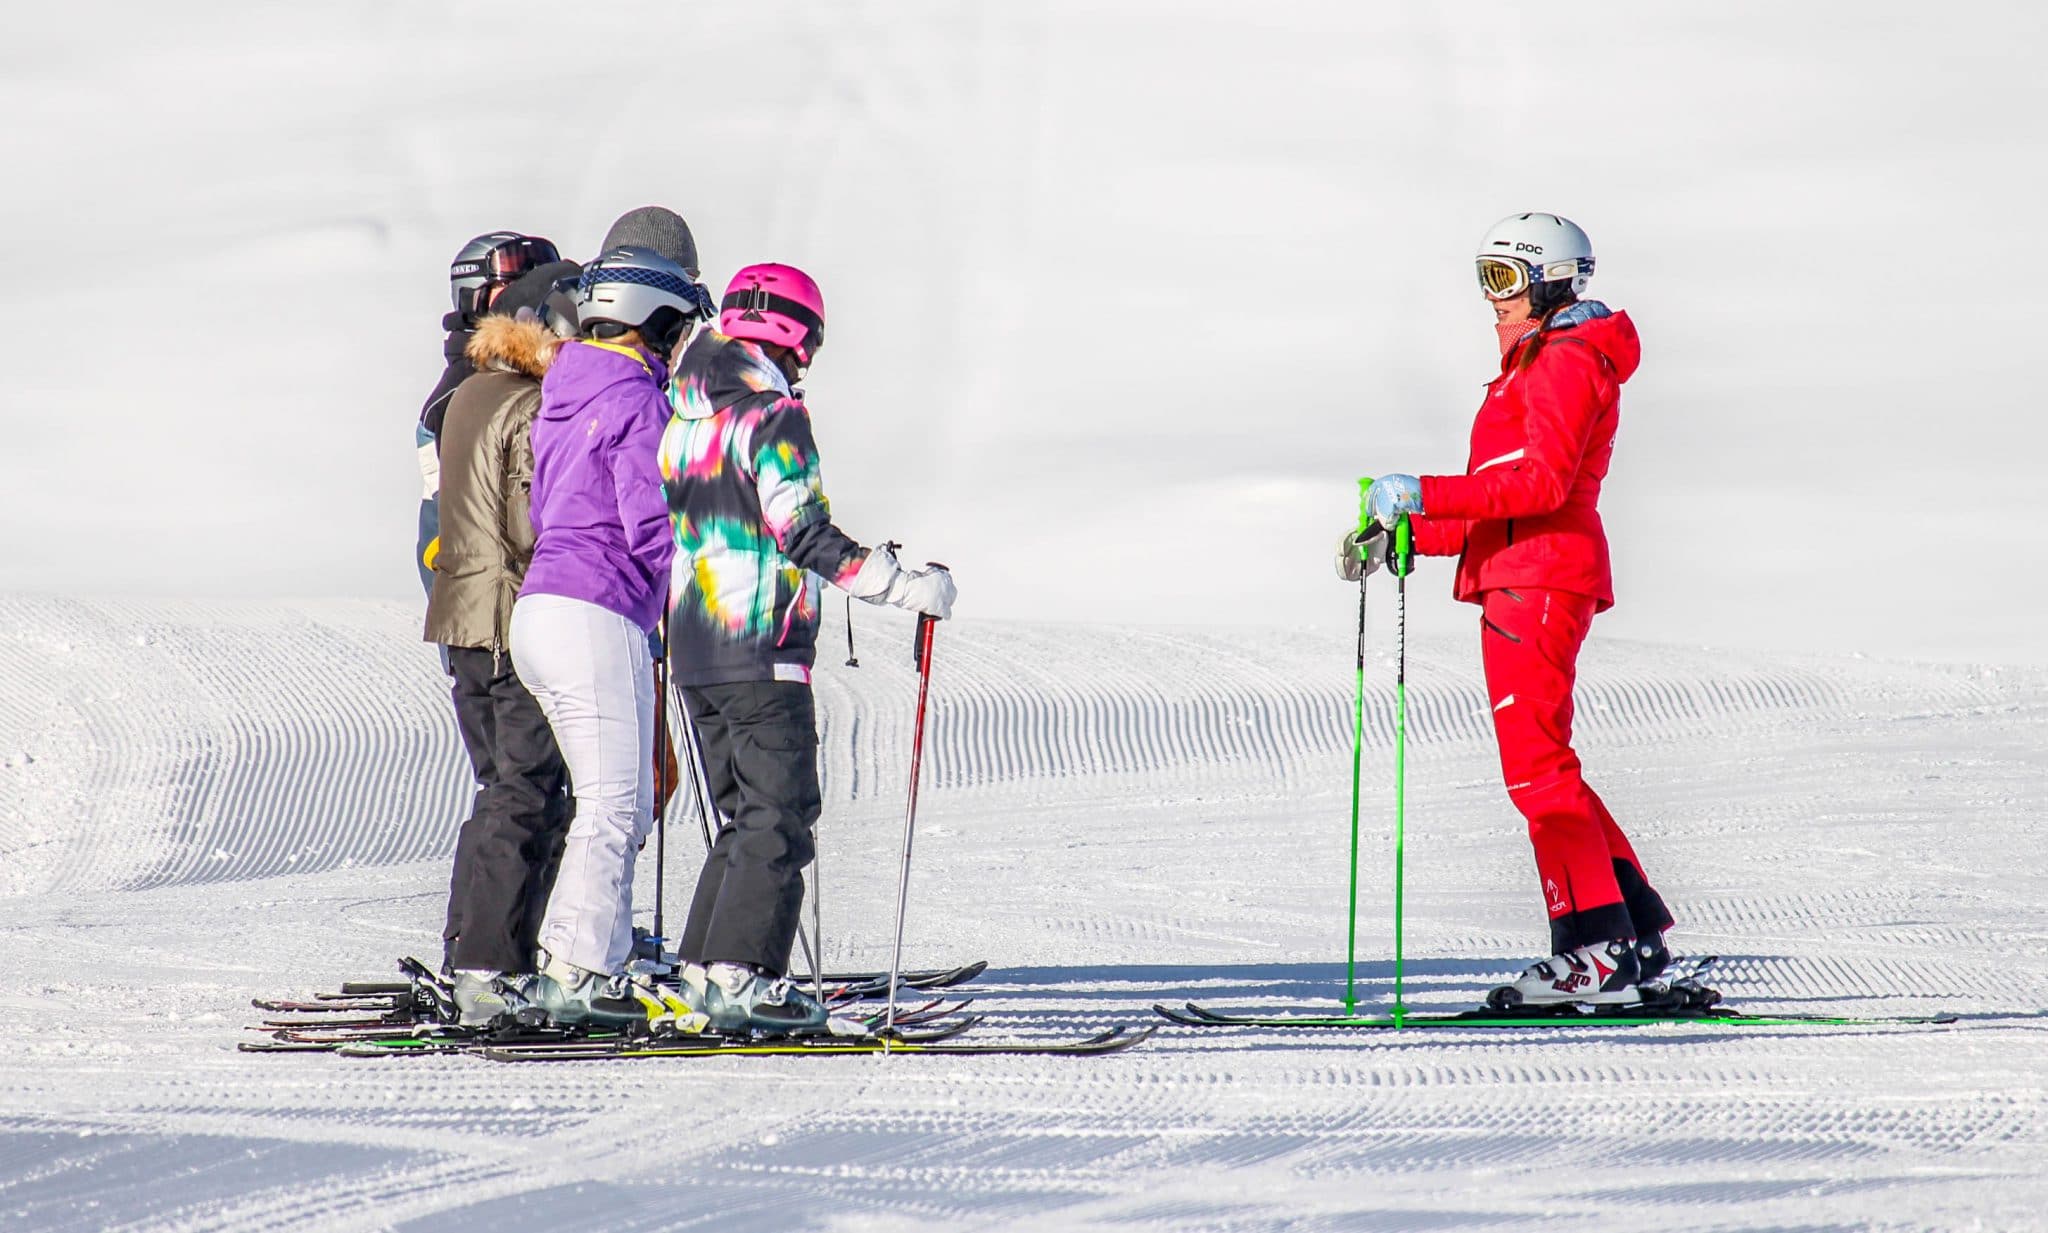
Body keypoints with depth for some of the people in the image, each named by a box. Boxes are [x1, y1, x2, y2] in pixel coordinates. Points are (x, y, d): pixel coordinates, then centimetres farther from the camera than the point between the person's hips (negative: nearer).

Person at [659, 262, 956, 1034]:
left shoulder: (684, 407, 13)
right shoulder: (775, 413, -12)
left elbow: (662, 517, 19)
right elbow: (802, 530, -20)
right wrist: (906, 586, -18)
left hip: (691, 648, 8)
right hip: (761, 650, -8)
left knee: (745, 815, 15)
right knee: (781, 817, -4)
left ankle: (703, 969, 12)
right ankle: (743, 976, -11)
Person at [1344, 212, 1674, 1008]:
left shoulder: (1567, 360, -7)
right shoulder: (1532, 367, 24)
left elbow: (1541, 481, -21)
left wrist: (1425, 495, -24)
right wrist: (1399, 535, 16)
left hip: (1540, 580, -10)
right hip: (1518, 580, 10)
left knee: (1535, 763, -12)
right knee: (1542, 765, 11)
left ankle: (1595, 951, -13)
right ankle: (1637, 932, 13)